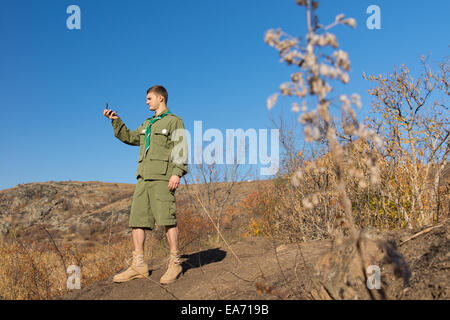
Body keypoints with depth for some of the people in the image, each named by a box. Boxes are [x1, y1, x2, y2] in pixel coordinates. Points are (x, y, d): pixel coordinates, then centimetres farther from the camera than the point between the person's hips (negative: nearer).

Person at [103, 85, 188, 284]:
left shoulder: (174, 121, 4)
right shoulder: (147, 124, 26)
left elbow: (180, 148, -7)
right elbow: (130, 138, 33)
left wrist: (177, 172, -18)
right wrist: (116, 121, 24)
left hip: (162, 177, -7)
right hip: (144, 177, 8)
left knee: (167, 219, -9)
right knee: (137, 219, 2)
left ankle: (174, 264, 0)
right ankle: (138, 266, 6)